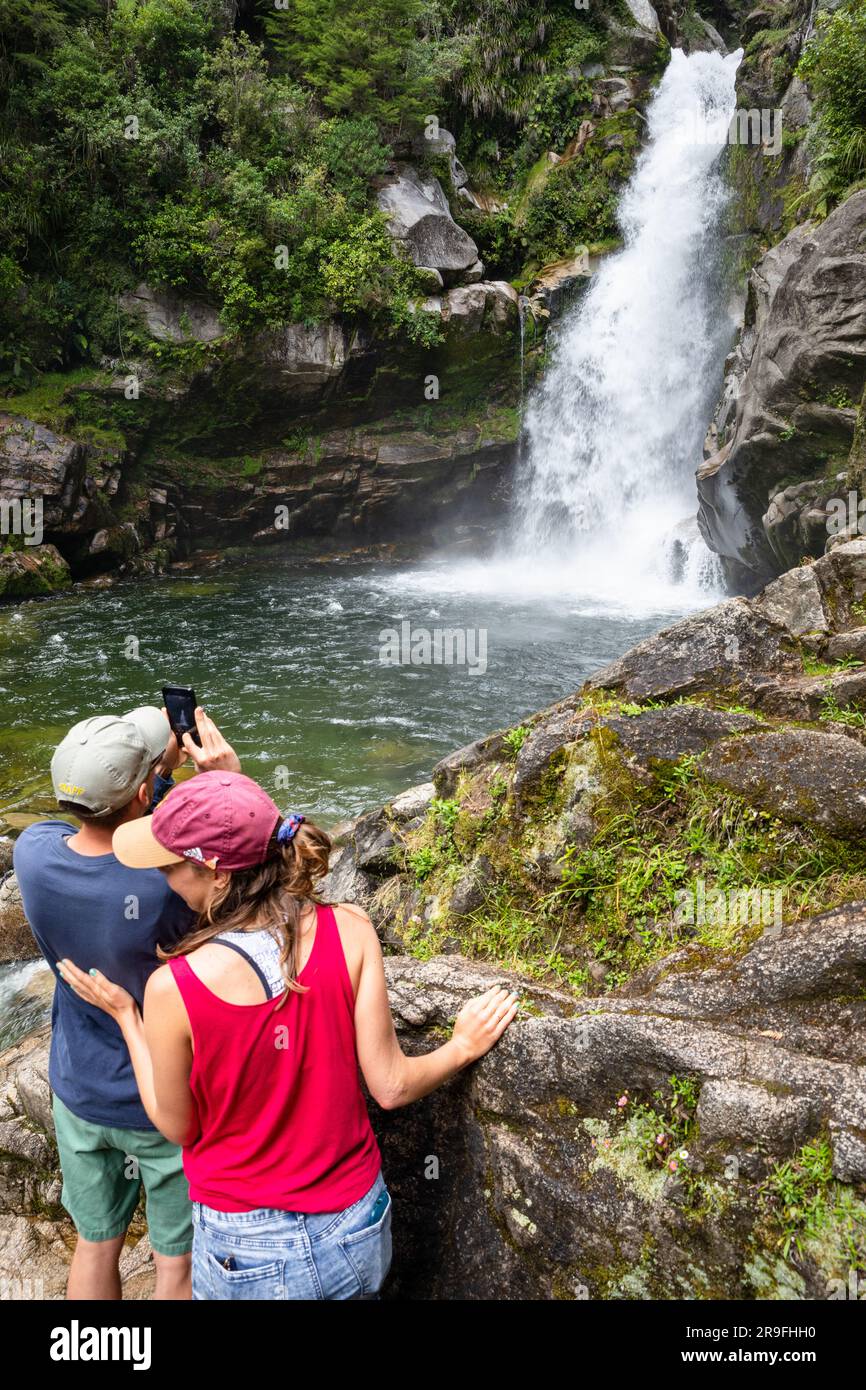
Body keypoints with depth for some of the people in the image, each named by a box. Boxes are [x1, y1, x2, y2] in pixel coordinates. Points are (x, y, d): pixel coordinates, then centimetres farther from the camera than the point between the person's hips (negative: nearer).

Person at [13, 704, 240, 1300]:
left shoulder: (33, 851, -19)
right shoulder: (169, 884, -34)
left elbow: (100, 830, 2)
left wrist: (165, 765, -6)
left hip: (80, 1092, 5)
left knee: (96, 1245, 26)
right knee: (178, 1261, 19)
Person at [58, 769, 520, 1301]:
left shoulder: (172, 988, -25)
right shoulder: (351, 931, -20)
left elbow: (176, 1126, -9)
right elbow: (391, 1086, -13)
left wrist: (126, 1016, 2)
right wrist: (462, 1047, 5)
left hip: (247, 1254, -2)